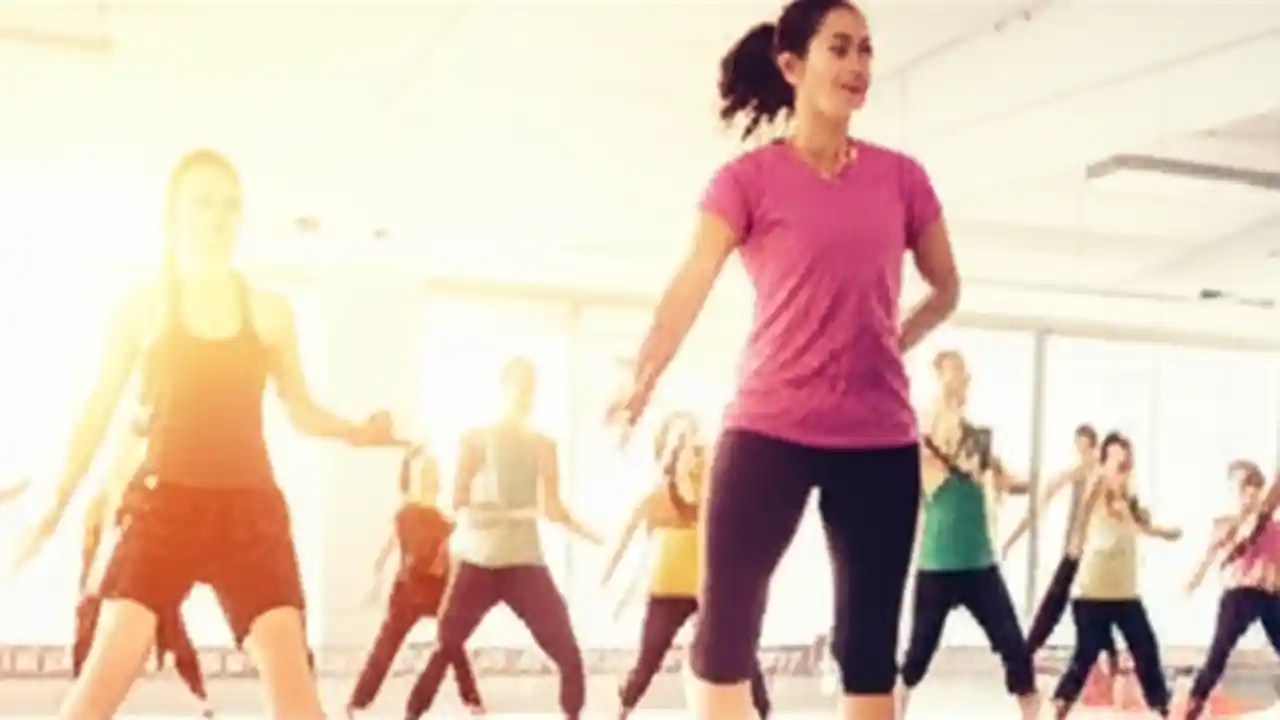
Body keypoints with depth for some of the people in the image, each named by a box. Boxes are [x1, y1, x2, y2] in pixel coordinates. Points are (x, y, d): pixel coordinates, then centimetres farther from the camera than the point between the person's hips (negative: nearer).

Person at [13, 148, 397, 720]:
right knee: (107, 670, -11)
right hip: (166, 505, -1)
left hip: (250, 510, 1)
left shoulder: (270, 312, 7)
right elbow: (99, 408, 8)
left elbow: (300, 410, 14)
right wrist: (58, 501, 4)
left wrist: (355, 432, -4)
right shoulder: (142, 306, 4)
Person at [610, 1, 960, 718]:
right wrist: (641, 383, -18)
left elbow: (946, 288, 19)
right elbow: (691, 286, -11)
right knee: (726, 627, 1)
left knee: (870, 641, 7)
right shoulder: (750, 179, -2)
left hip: (881, 439, 3)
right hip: (769, 431, -3)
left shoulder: (901, 177, 7)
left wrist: (897, 341, 7)